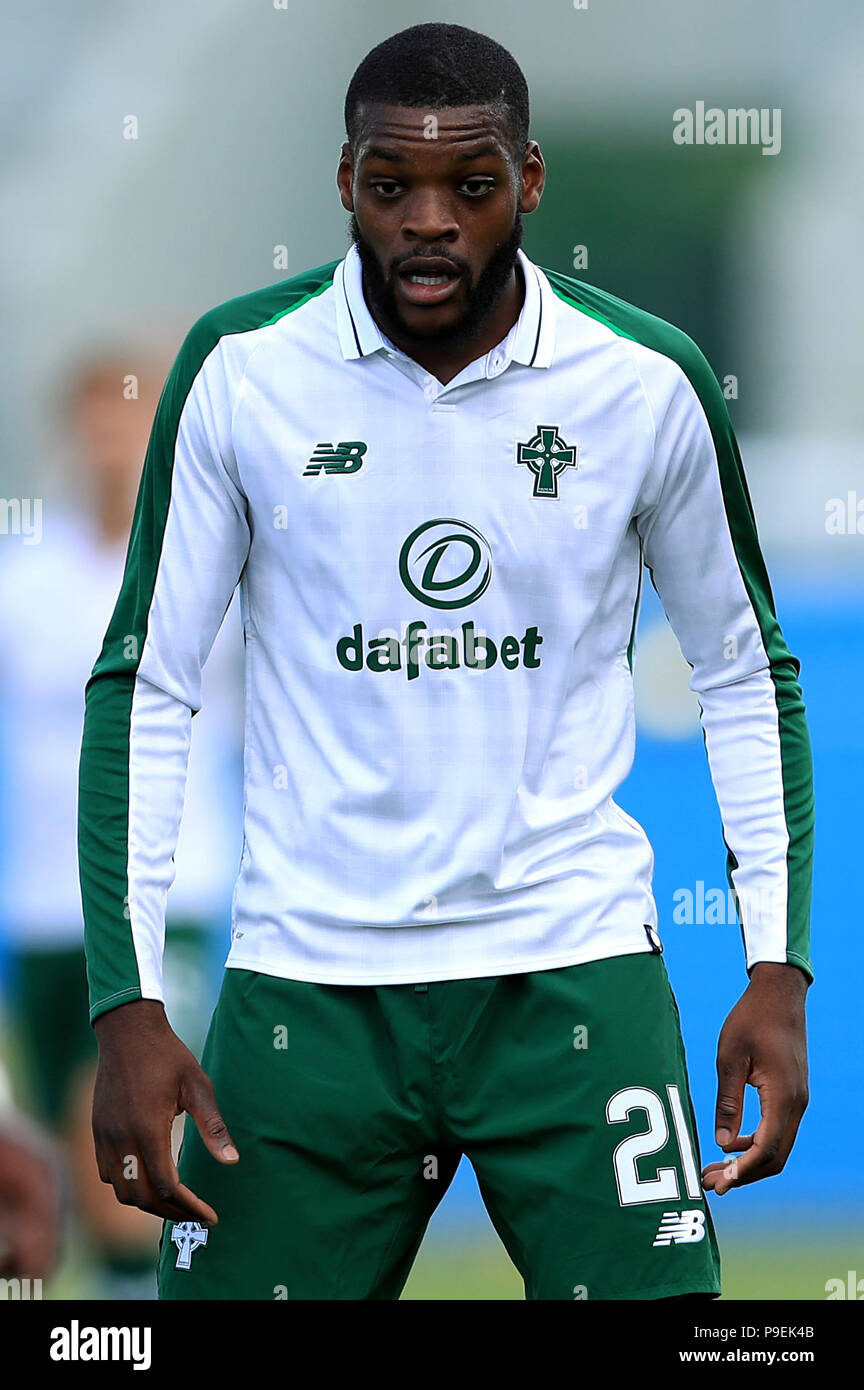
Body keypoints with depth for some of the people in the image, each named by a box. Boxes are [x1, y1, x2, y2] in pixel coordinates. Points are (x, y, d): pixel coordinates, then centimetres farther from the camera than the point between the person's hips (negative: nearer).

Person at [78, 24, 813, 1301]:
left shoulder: (647, 383, -2)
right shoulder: (242, 370, -3)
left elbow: (745, 675, 10)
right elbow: (148, 684, 2)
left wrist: (779, 969, 1)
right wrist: (127, 1005, -5)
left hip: (574, 970, 0)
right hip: (308, 987, 0)